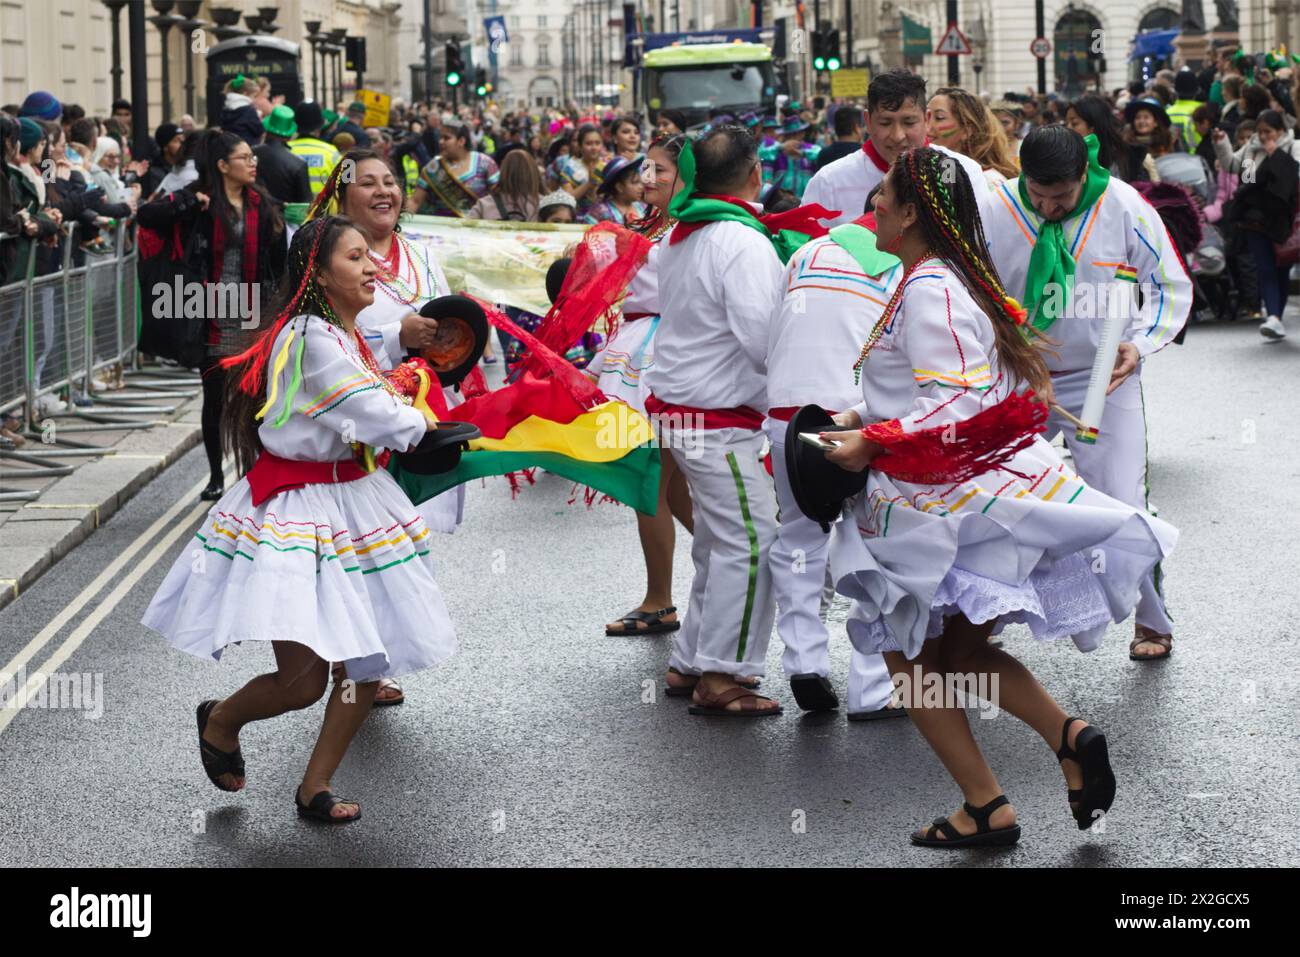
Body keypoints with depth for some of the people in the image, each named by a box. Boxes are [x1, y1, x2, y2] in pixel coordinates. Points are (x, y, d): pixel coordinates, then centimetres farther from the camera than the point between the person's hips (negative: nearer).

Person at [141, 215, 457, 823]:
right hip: (298, 508, -10)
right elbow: (383, 420, -22)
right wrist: (418, 423, -1)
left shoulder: (345, 337, 13)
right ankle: (220, 721, 20)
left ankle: (316, 788, 22)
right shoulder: (312, 339, -19)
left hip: (351, 499, 10)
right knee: (302, 681, -12)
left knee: (370, 662, 7)